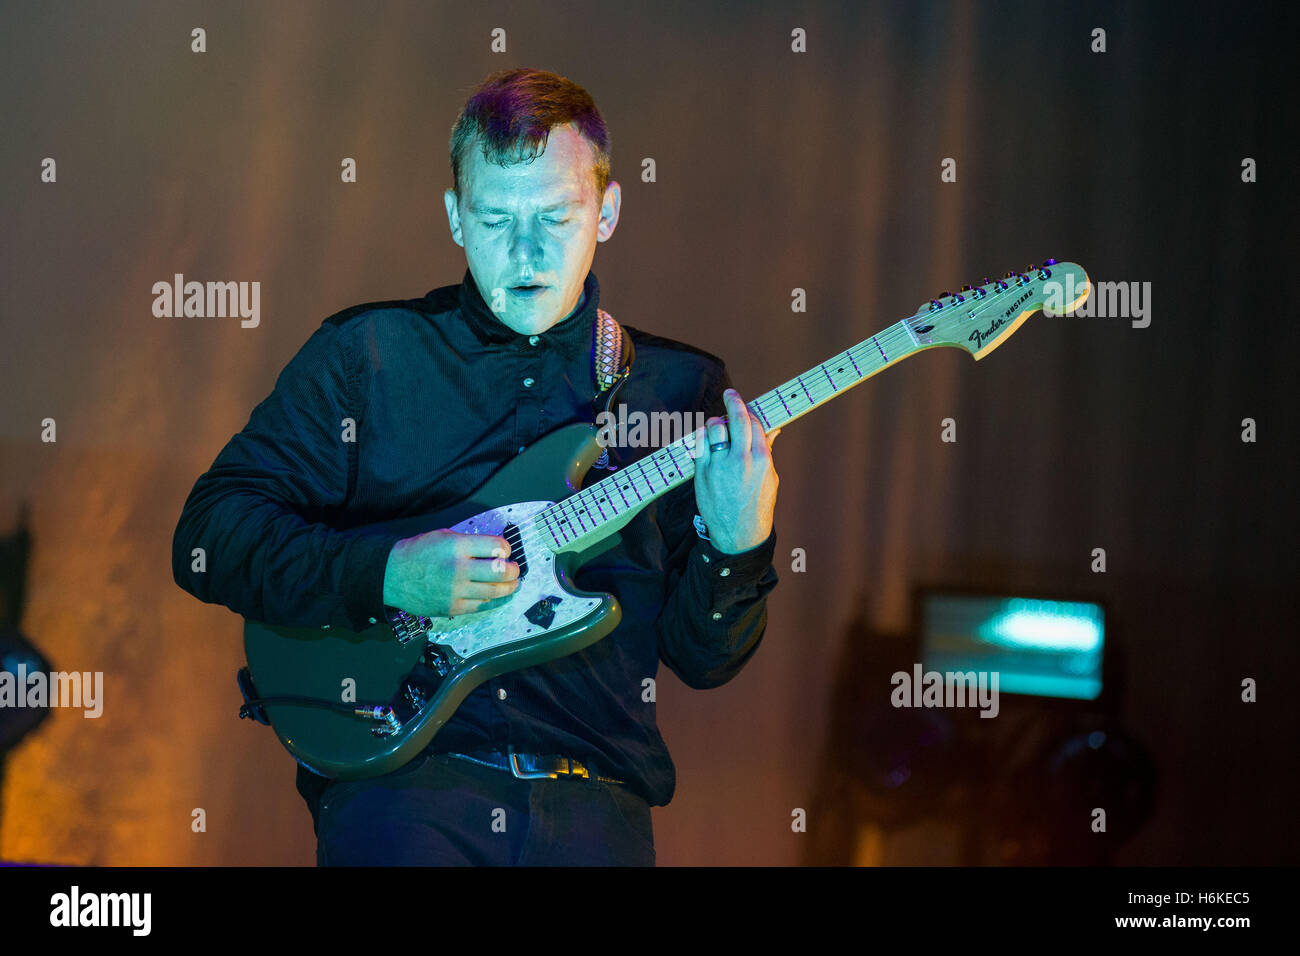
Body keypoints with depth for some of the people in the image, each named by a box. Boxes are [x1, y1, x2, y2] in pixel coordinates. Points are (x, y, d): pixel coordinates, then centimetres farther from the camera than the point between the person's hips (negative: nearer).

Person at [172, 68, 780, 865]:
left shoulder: (681, 388, 12)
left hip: (592, 805, 3)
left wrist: (737, 552, -8)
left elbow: (702, 659, 12)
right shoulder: (365, 353, 8)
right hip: (400, 781, -3)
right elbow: (208, 535, 4)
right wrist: (386, 576, -8)